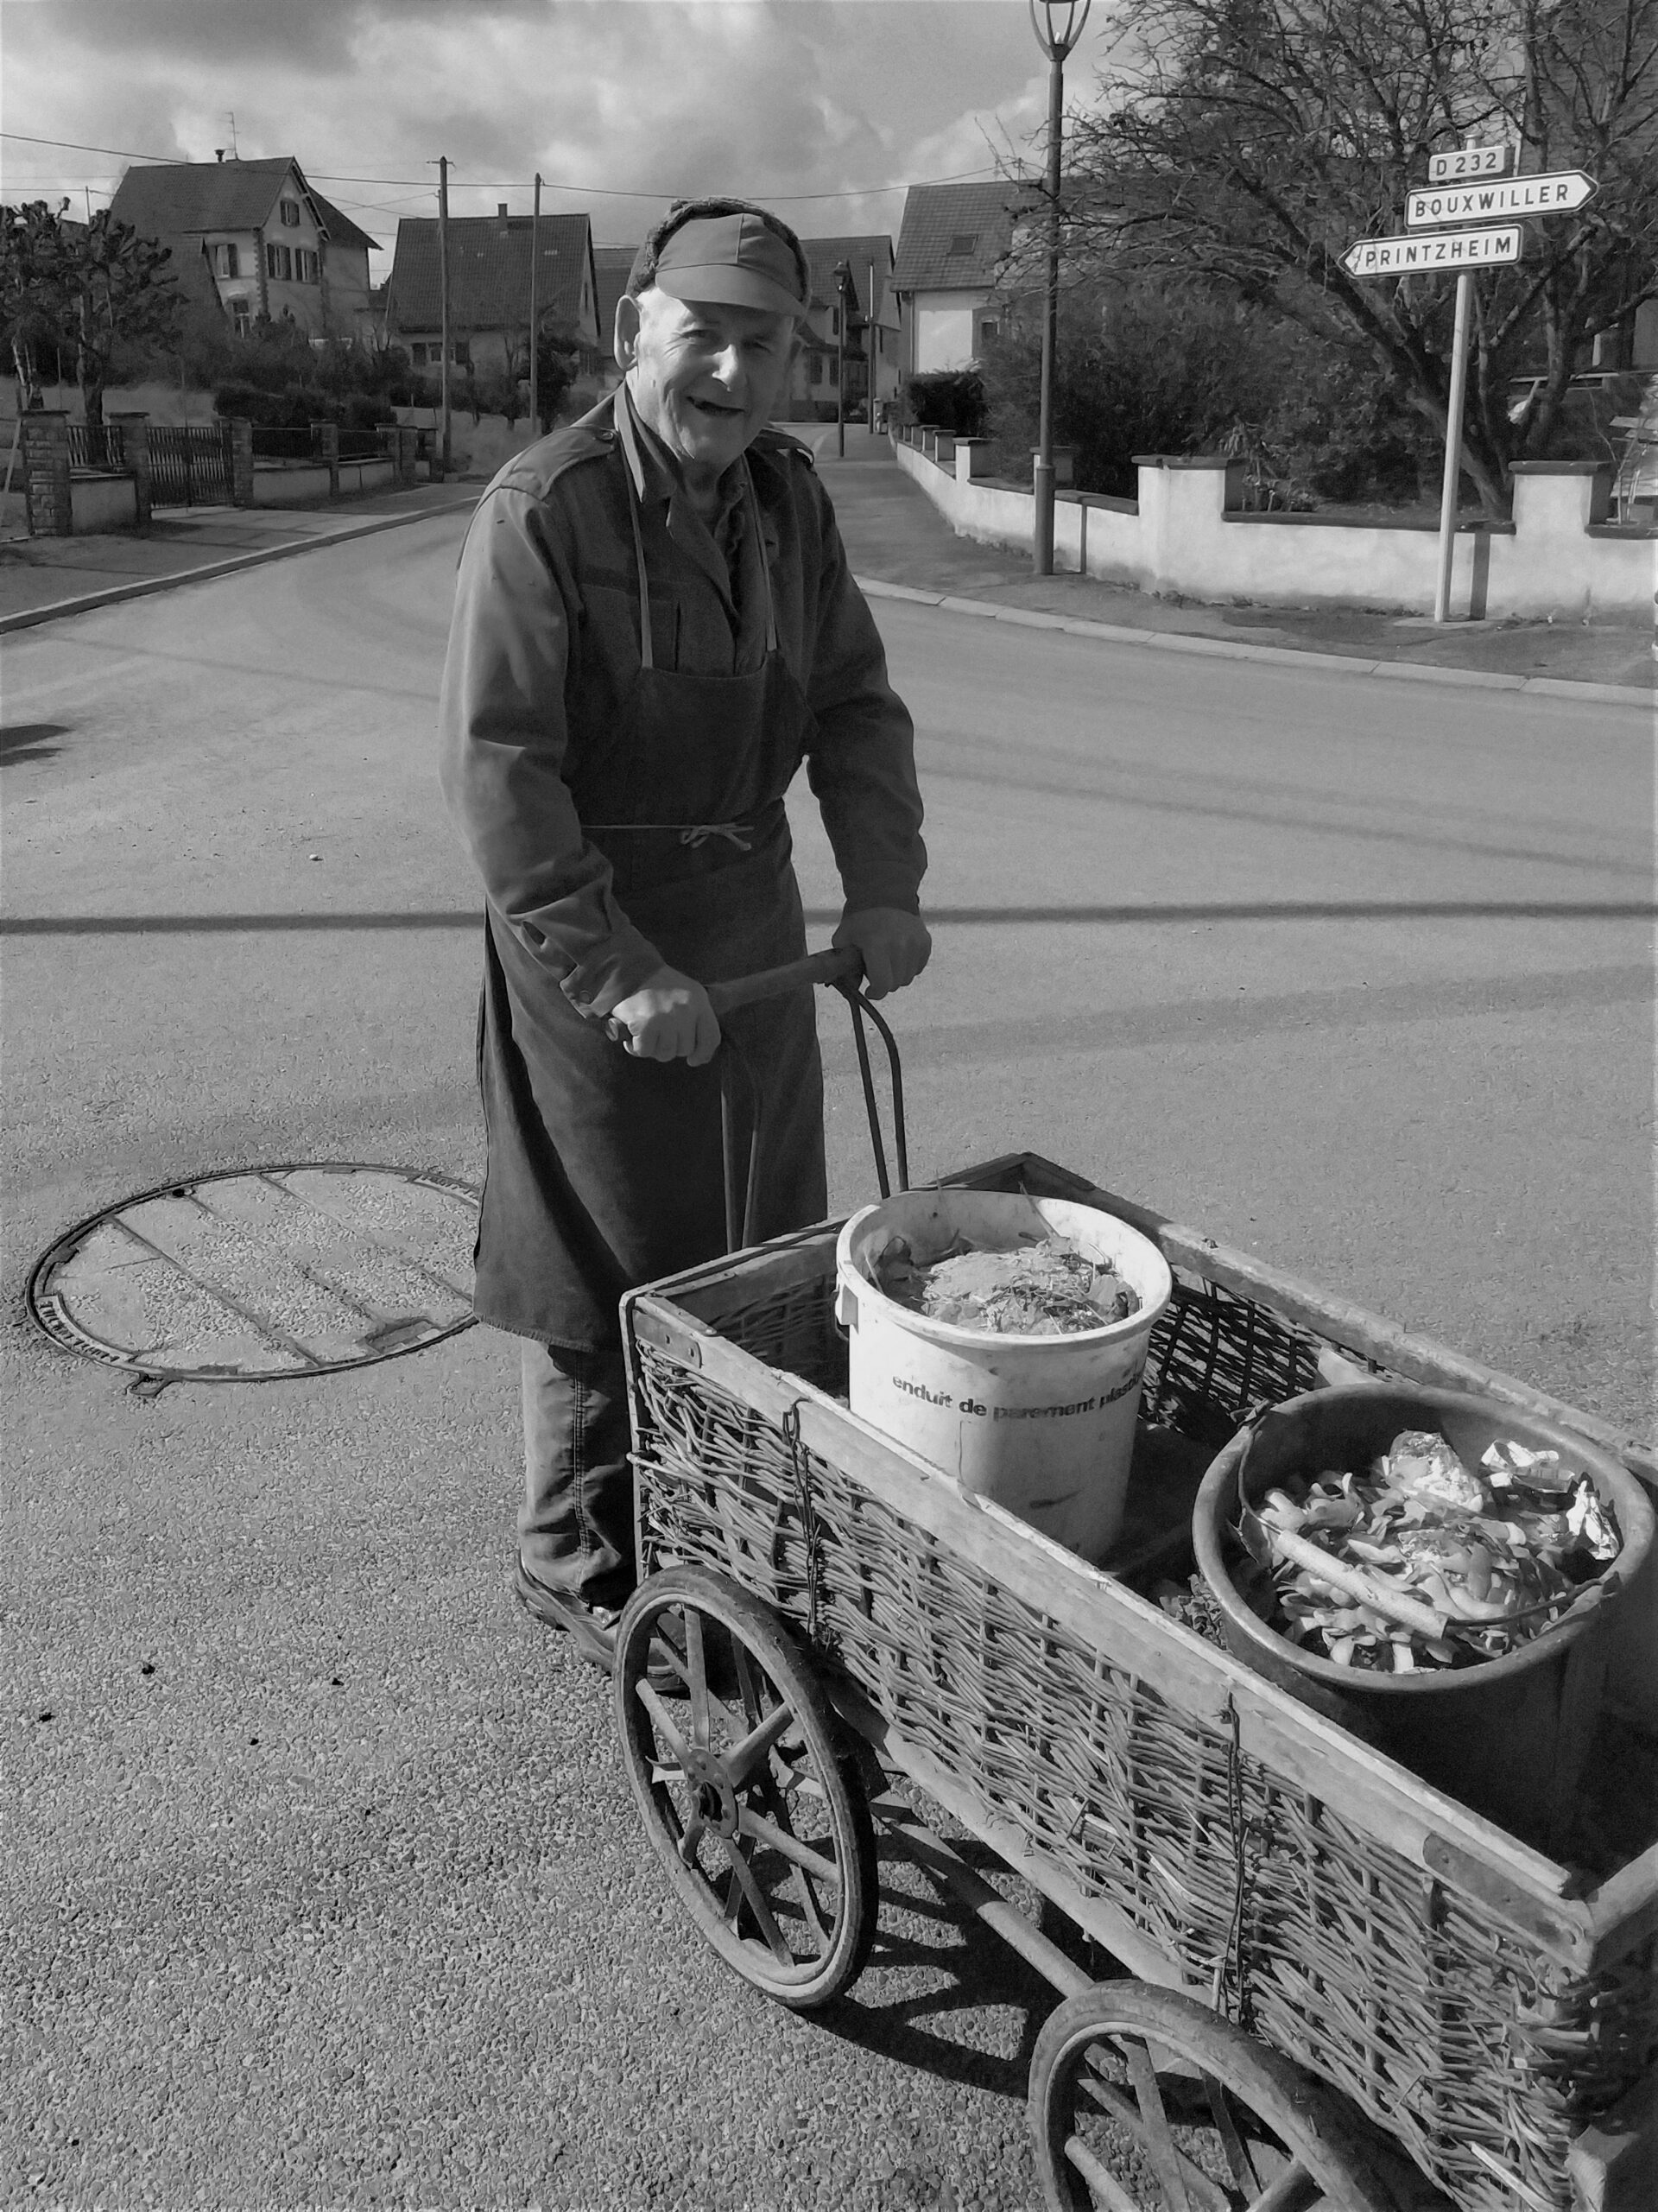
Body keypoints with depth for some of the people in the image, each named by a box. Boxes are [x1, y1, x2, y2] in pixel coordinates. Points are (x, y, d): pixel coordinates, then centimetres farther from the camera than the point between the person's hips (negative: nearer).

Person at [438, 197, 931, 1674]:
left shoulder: (789, 494, 4)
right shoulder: (541, 511, -17)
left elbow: (855, 705, 7)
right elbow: (495, 770, -21)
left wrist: (885, 885, -7)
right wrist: (619, 974, -25)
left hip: (754, 921, 7)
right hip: (594, 941, -7)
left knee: (764, 1246, 16)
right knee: (609, 1271, 4)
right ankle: (578, 1564, 26)